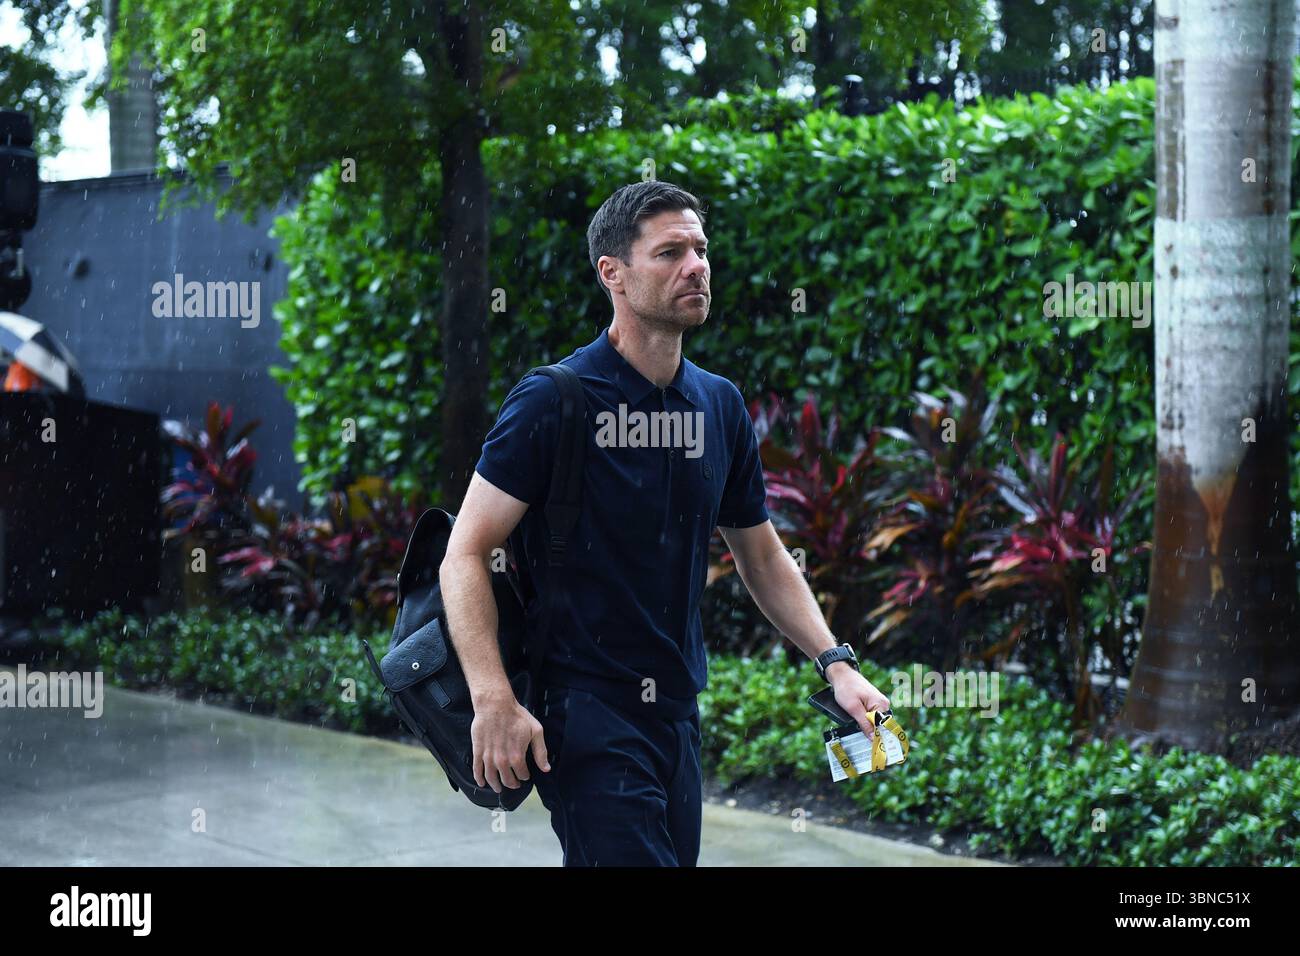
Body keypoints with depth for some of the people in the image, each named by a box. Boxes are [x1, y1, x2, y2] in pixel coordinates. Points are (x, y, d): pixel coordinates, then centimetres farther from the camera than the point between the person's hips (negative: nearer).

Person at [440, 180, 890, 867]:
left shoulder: (720, 405, 9)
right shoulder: (554, 400, -10)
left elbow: (762, 556, 19)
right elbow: (465, 554, -12)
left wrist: (834, 661, 7)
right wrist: (493, 700, -23)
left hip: (679, 710, 7)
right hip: (585, 714, -6)